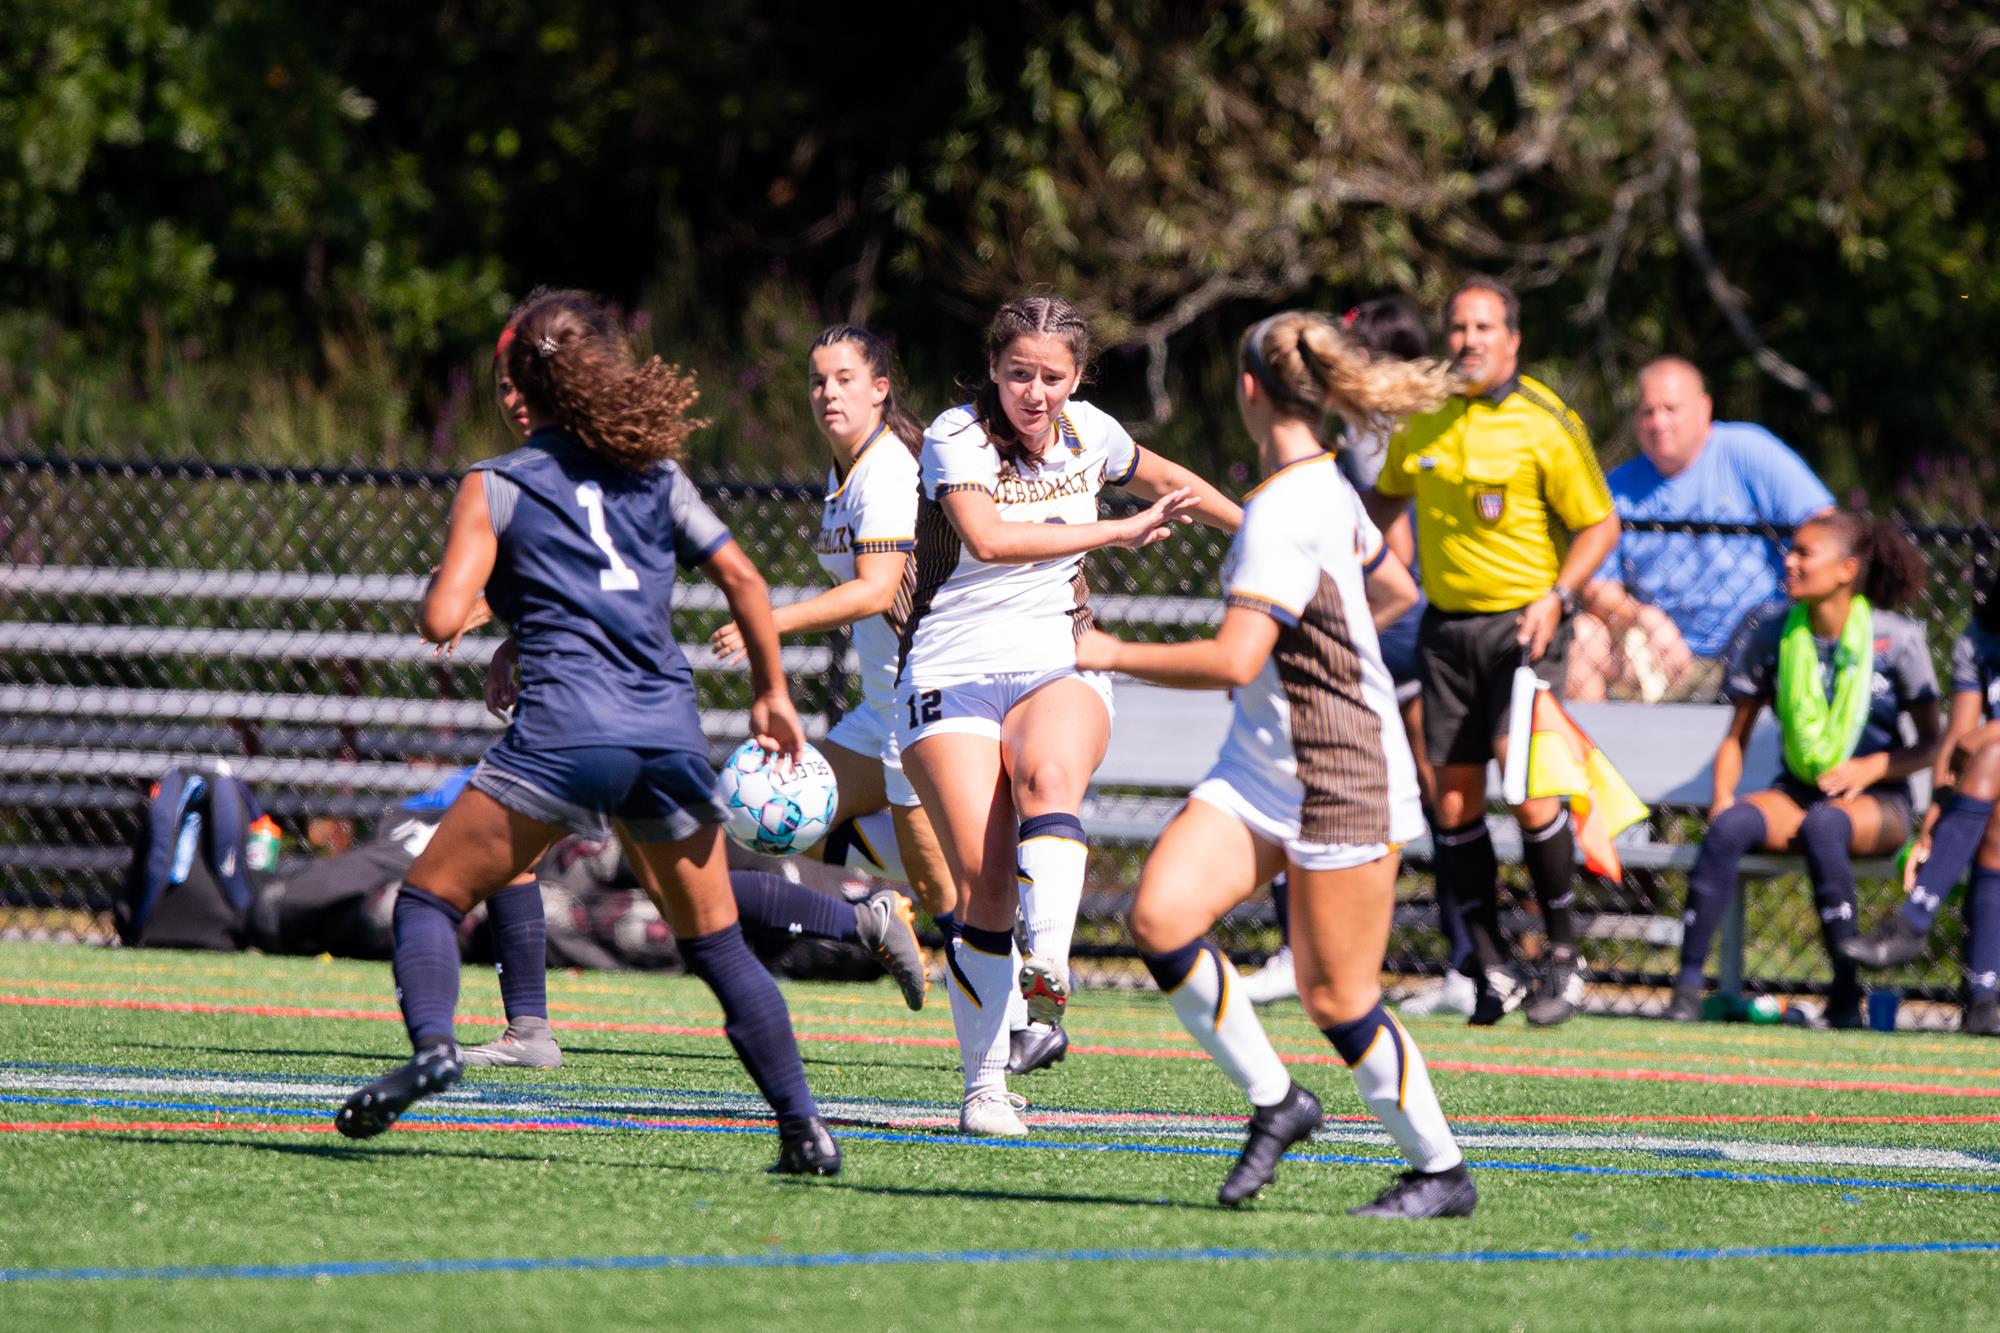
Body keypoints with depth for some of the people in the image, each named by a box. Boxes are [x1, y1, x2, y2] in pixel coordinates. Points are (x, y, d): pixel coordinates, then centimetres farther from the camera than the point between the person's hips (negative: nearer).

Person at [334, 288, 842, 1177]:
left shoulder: (495, 486, 5)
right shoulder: (658, 475, 16)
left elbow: (442, 620, -3)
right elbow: (742, 579, 12)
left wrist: (442, 587, 19)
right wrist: (770, 694, 22)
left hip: (565, 729, -4)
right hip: (671, 729, 4)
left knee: (429, 897, 7)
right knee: (717, 942, 15)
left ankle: (431, 1043, -20)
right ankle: (803, 1126, 8)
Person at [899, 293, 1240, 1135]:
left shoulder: (1089, 432, 6)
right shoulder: (957, 437, -10)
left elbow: (1169, 480, 27)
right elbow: (988, 537, -28)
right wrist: (1123, 530, -24)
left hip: (1058, 664, 3)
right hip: (951, 674, -3)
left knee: (1048, 777, -33)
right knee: (984, 880, -14)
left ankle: (1047, 972, -48)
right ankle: (985, 1084, -4)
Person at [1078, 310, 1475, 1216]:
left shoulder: (1284, 514, -21)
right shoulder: (1326, 489, 9)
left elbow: (1233, 661, -27)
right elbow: (1396, 592, 24)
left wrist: (1112, 655, -15)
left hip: (1341, 781, -9)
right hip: (1261, 766, 9)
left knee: (1335, 997, -2)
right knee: (1161, 914, -11)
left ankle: (1442, 1171, 16)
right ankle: (1274, 1102, 1)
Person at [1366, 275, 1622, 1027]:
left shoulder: (1545, 424, -8)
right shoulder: (1421, 420, 7)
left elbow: (1600, 524, -4)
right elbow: (1387, 499, 26)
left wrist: (1556, 596, -18)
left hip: (1522, 620, -5)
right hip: (1446, 624, 5)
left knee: (1526, 783, -17)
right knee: (1454, 803, 1)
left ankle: (1562, 955, -2)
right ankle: (1490, 972, 10)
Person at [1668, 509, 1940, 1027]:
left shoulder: (1897, 640, -4)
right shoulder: (1768, 636, 5)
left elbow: (1931, 744, 2)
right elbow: (1736, 736, 11)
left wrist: (1873, 768, -16)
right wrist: (1723, 797, -8)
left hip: (1876, 803, -3)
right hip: (1795, 793, 3)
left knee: (1823, 824, -39)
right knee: (1731, 825, -31)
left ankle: (1846, 995, -29)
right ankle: (1688, 984, -30)